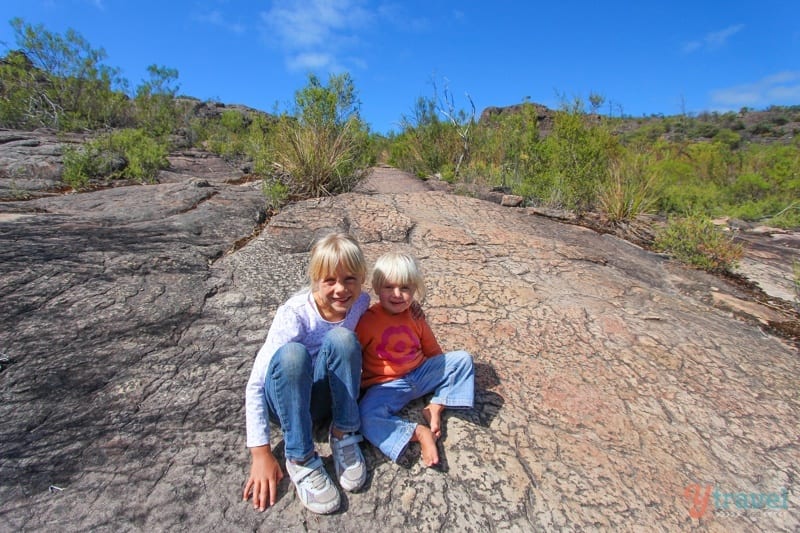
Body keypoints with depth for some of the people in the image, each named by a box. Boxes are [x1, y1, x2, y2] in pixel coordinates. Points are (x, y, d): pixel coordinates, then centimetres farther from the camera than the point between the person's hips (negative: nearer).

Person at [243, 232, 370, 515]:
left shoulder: (360, 303, -13)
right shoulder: (295, 314, -25)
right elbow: (255, 385, -23)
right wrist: (260, 453, -24)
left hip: (327, 395, 3)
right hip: (287, 397, -2)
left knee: (342, 339, -30)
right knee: (292, 354, -37)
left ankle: (344, 436, -14)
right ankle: (300, 459, -22)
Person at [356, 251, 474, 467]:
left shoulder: (415, 317, 1)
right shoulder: (367, 320, -12)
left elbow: (432, 350, 11)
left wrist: (445, 374, 6)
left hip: (420, 374, 4)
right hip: (387, 385, -4)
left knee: (463, 359, -3)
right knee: (366, 417, -32)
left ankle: (435, 407, -7)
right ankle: (419, 433, -21)